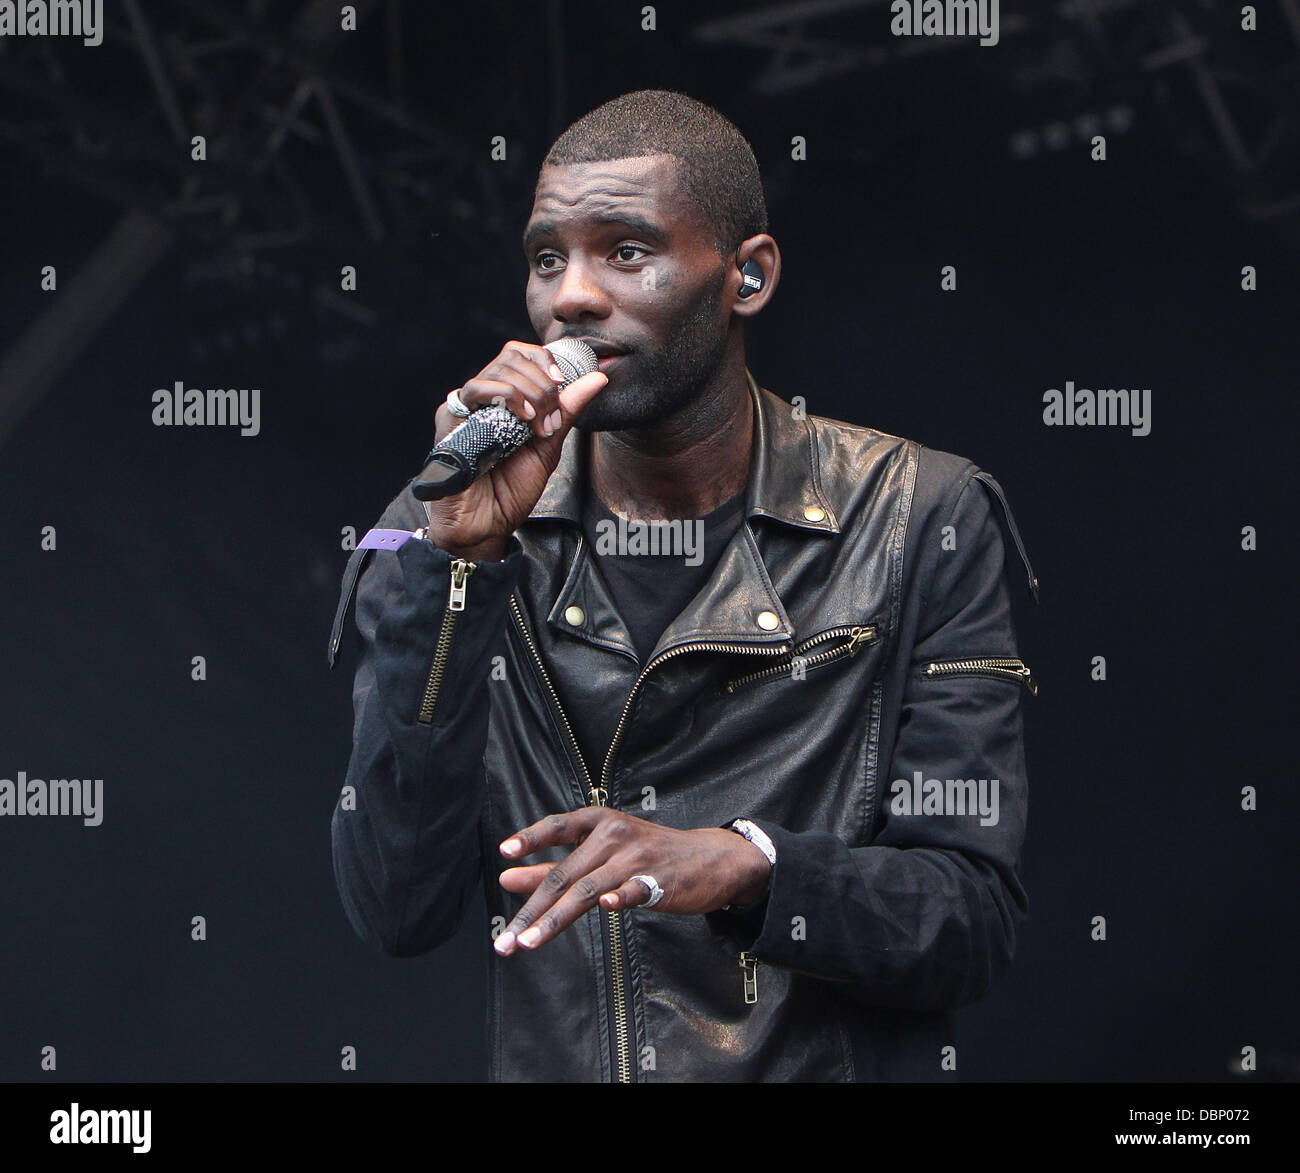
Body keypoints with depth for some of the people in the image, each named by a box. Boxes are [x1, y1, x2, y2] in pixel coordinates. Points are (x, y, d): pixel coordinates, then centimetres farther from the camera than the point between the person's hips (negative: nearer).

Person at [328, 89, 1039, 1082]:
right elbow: (398, 914, -7)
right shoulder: (442, 535, 3)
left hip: (837, 1062, -1)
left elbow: (976, 922, -3)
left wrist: (741, 865, -19)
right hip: (548, 1065, 1)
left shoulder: (920, 523, 0)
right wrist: (461, 556, -13)